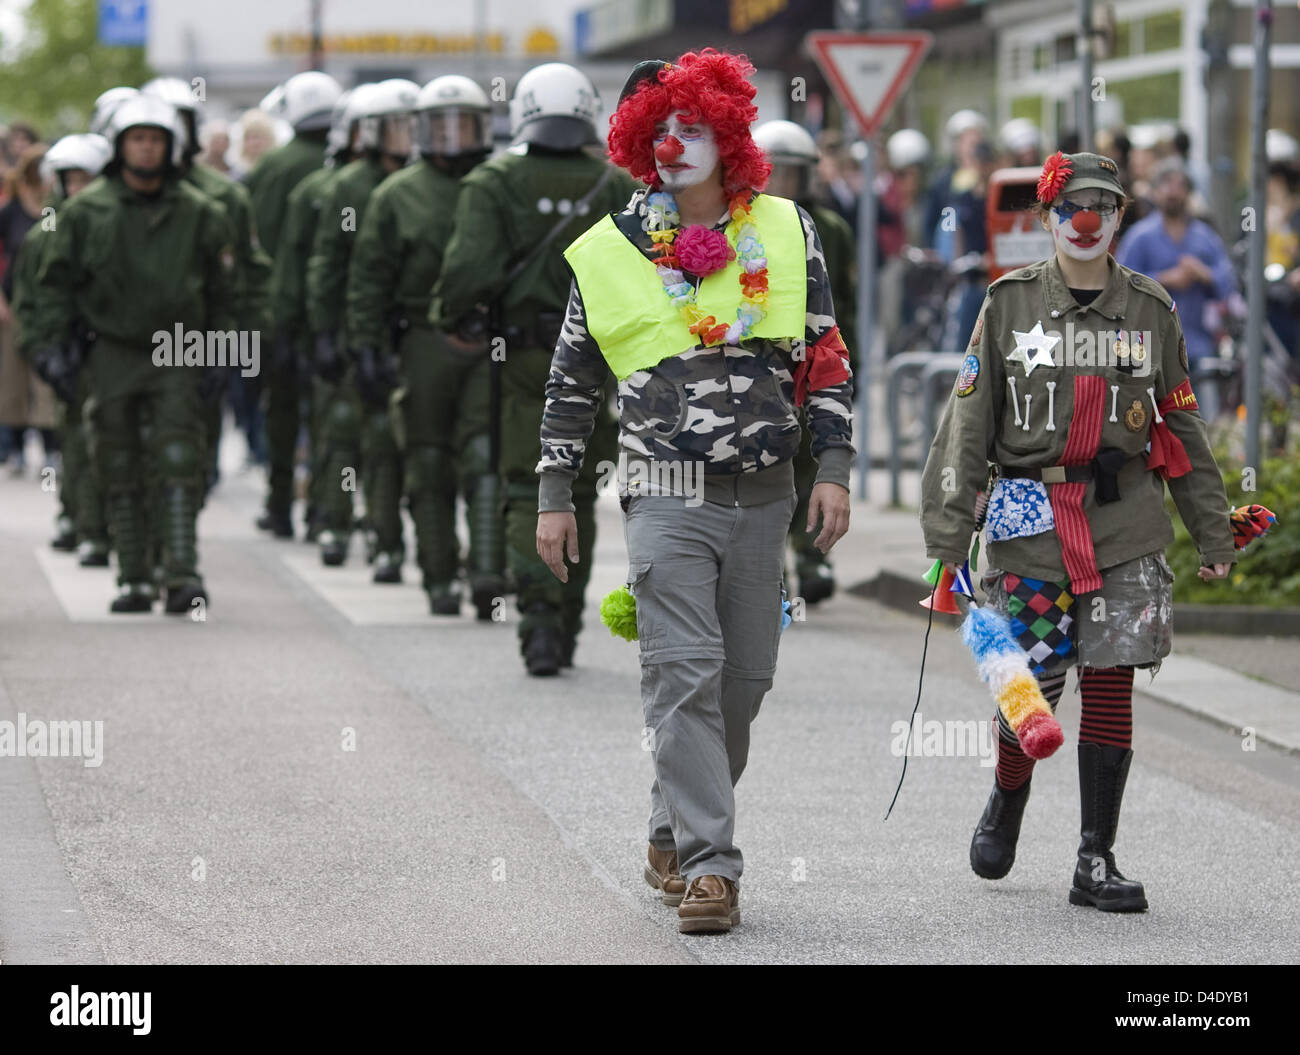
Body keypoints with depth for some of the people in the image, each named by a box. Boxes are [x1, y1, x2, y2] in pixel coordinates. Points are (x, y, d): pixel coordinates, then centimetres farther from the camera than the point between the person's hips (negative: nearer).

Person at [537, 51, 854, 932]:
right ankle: (709, 864, -13)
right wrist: (556, 498, 8)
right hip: (668, 498, -2)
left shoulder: (787, 234, 6)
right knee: (685, 676, -12)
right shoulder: (609, 252, 4)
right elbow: (570, 383, 11)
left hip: (763, 498, 2)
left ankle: (673, 835, 24)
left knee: (744, 680, 7)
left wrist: (833, 470, 0)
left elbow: (827, 360, 9)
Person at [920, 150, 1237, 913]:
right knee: (1029, 687, -1)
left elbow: (1183, 427, 15)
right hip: (1032, 522, -1)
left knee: (1110, 685, -4)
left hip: (1126, 523, 1)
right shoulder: (1010, 304, 4)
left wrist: (1214, 532, 14)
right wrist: (947, 533, -3)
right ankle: (1007, 803, 30)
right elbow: (968, 421, 3)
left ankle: (1097, 862, 2)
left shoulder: (1151, 311, 9)